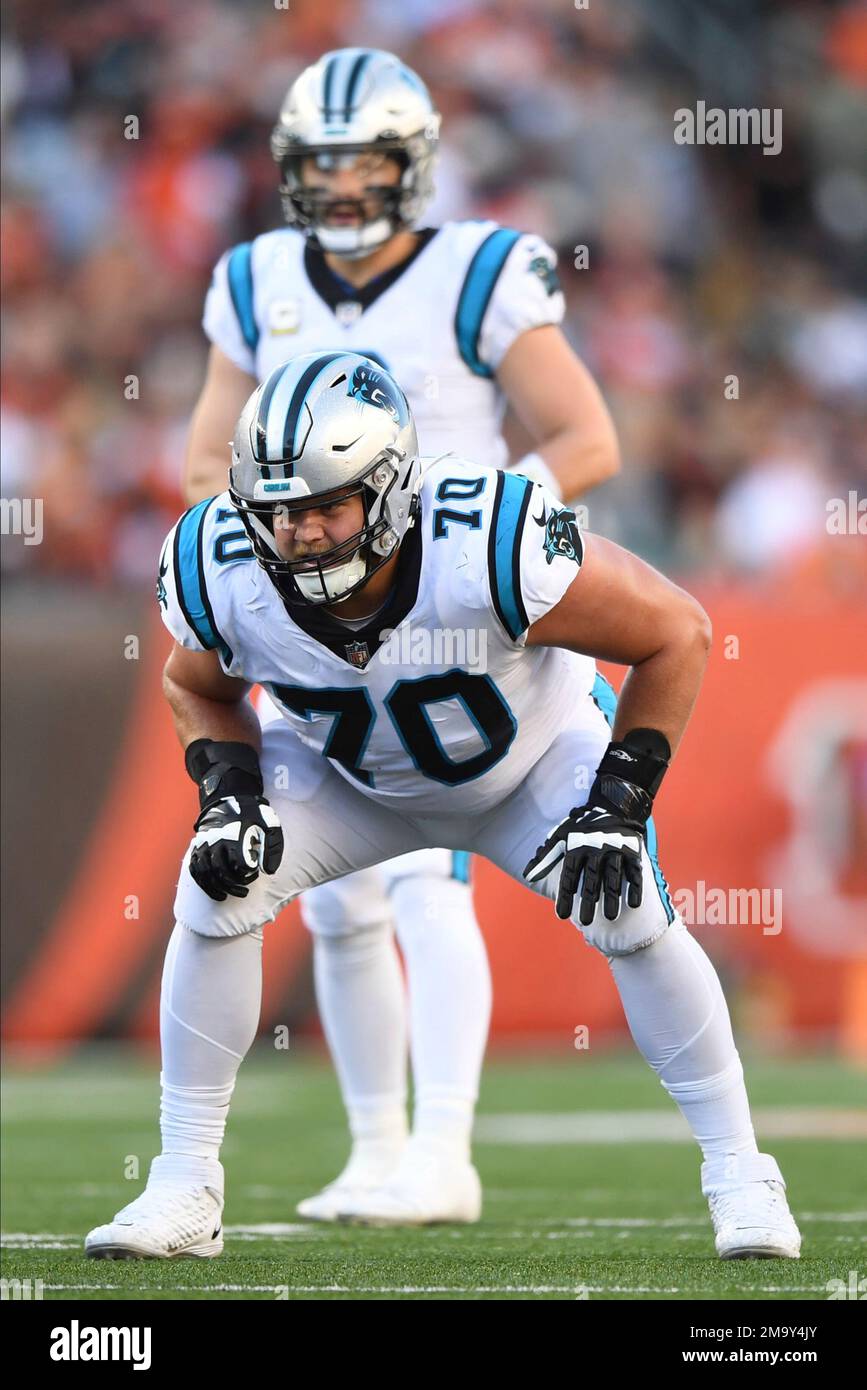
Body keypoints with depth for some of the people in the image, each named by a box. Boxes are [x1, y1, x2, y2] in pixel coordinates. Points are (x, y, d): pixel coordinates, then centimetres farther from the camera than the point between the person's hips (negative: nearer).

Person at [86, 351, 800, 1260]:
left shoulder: (492, 547, -41)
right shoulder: (220, 571, -30)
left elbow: (677, 634, -26)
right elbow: (198, 685, -2)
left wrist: (620, 804, -27)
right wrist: (228, 793, -21)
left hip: (532, 754, -2)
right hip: (346, 771, 2)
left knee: (633, 919, -20)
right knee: (215, 892, -18)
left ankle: (738, 1176, -1)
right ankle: (184, 1192, -6)